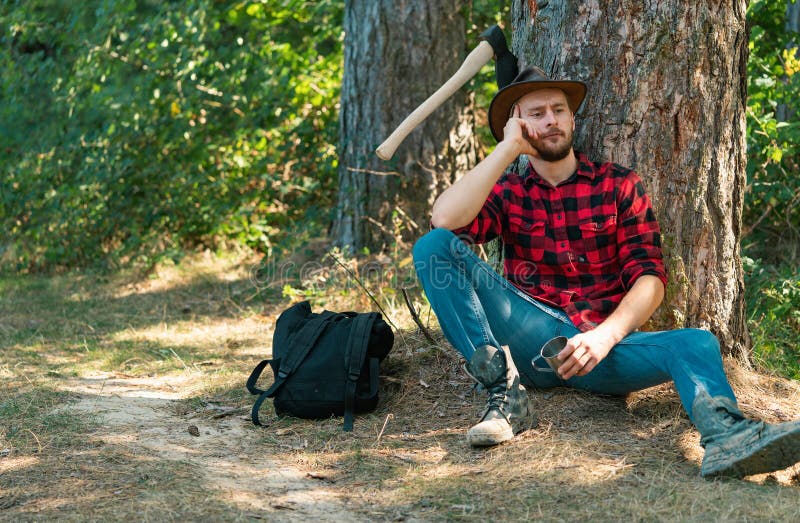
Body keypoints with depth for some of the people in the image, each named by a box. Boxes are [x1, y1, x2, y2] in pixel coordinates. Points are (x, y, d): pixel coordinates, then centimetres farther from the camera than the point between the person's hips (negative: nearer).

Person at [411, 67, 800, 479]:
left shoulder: (619, 185, 12)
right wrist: (507, 149, -4)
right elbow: (444, 220, -9)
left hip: (604, 345, 0)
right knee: (435, 247, -16)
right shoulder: (507, 191, 14)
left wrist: (605, 336, -18)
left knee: (695, 343, -29)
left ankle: (726, 437, -63)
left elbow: (650, 279, 1)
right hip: (530, 341, 1)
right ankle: (504, 389, -24)